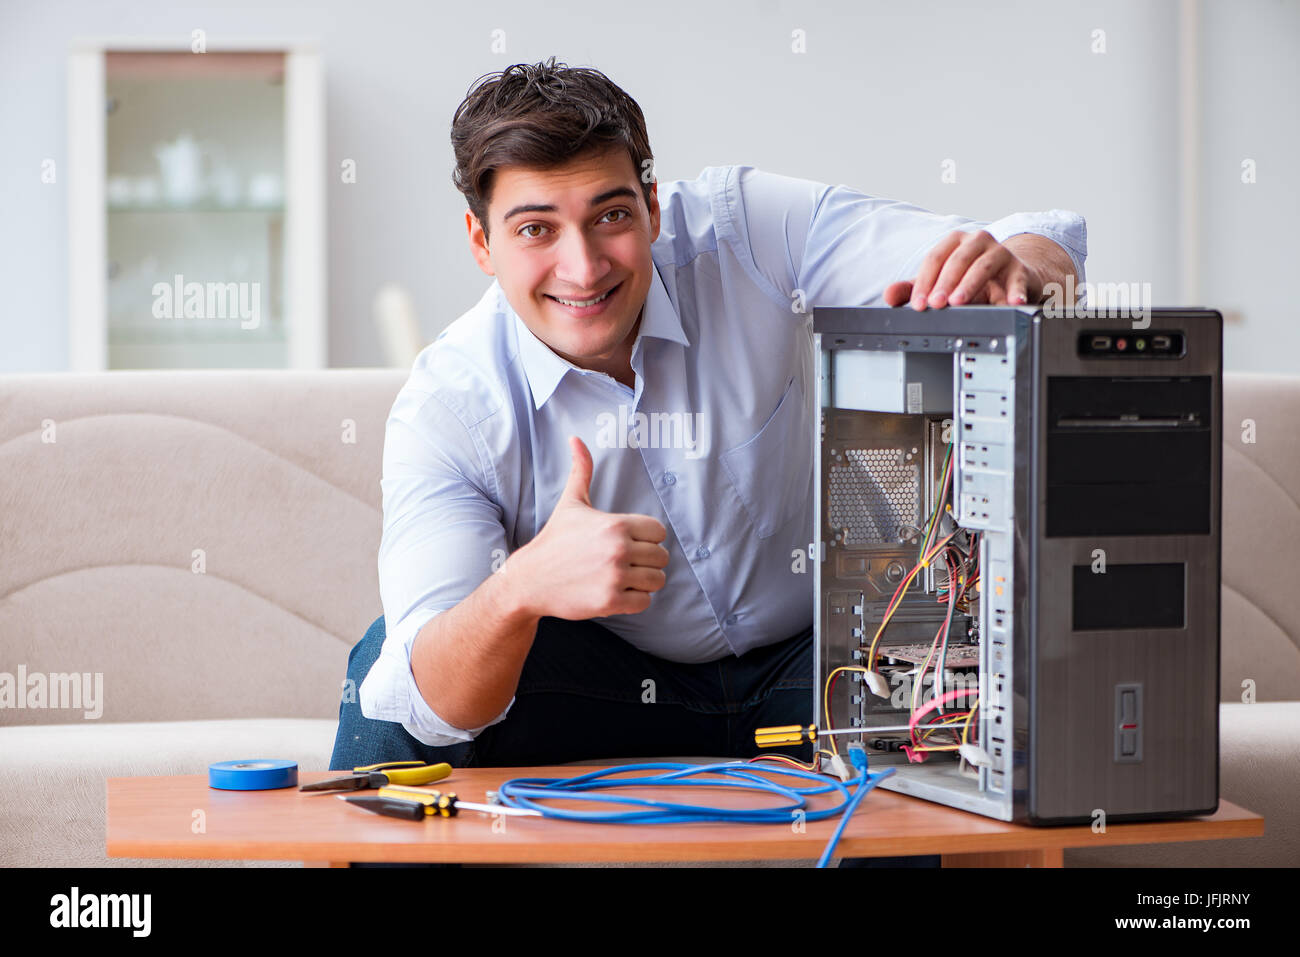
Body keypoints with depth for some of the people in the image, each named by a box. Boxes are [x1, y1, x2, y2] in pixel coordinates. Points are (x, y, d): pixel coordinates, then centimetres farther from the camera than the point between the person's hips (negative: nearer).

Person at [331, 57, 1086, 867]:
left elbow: (1049, 251, -22)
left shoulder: (748, 232, -21)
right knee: (387, 669, -24)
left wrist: (1016, 267, -48)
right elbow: (437, 707, -31)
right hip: (608, 672, 0)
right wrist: (518, 591, -53)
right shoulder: (447, 407, -21)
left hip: (814, 653, 0)